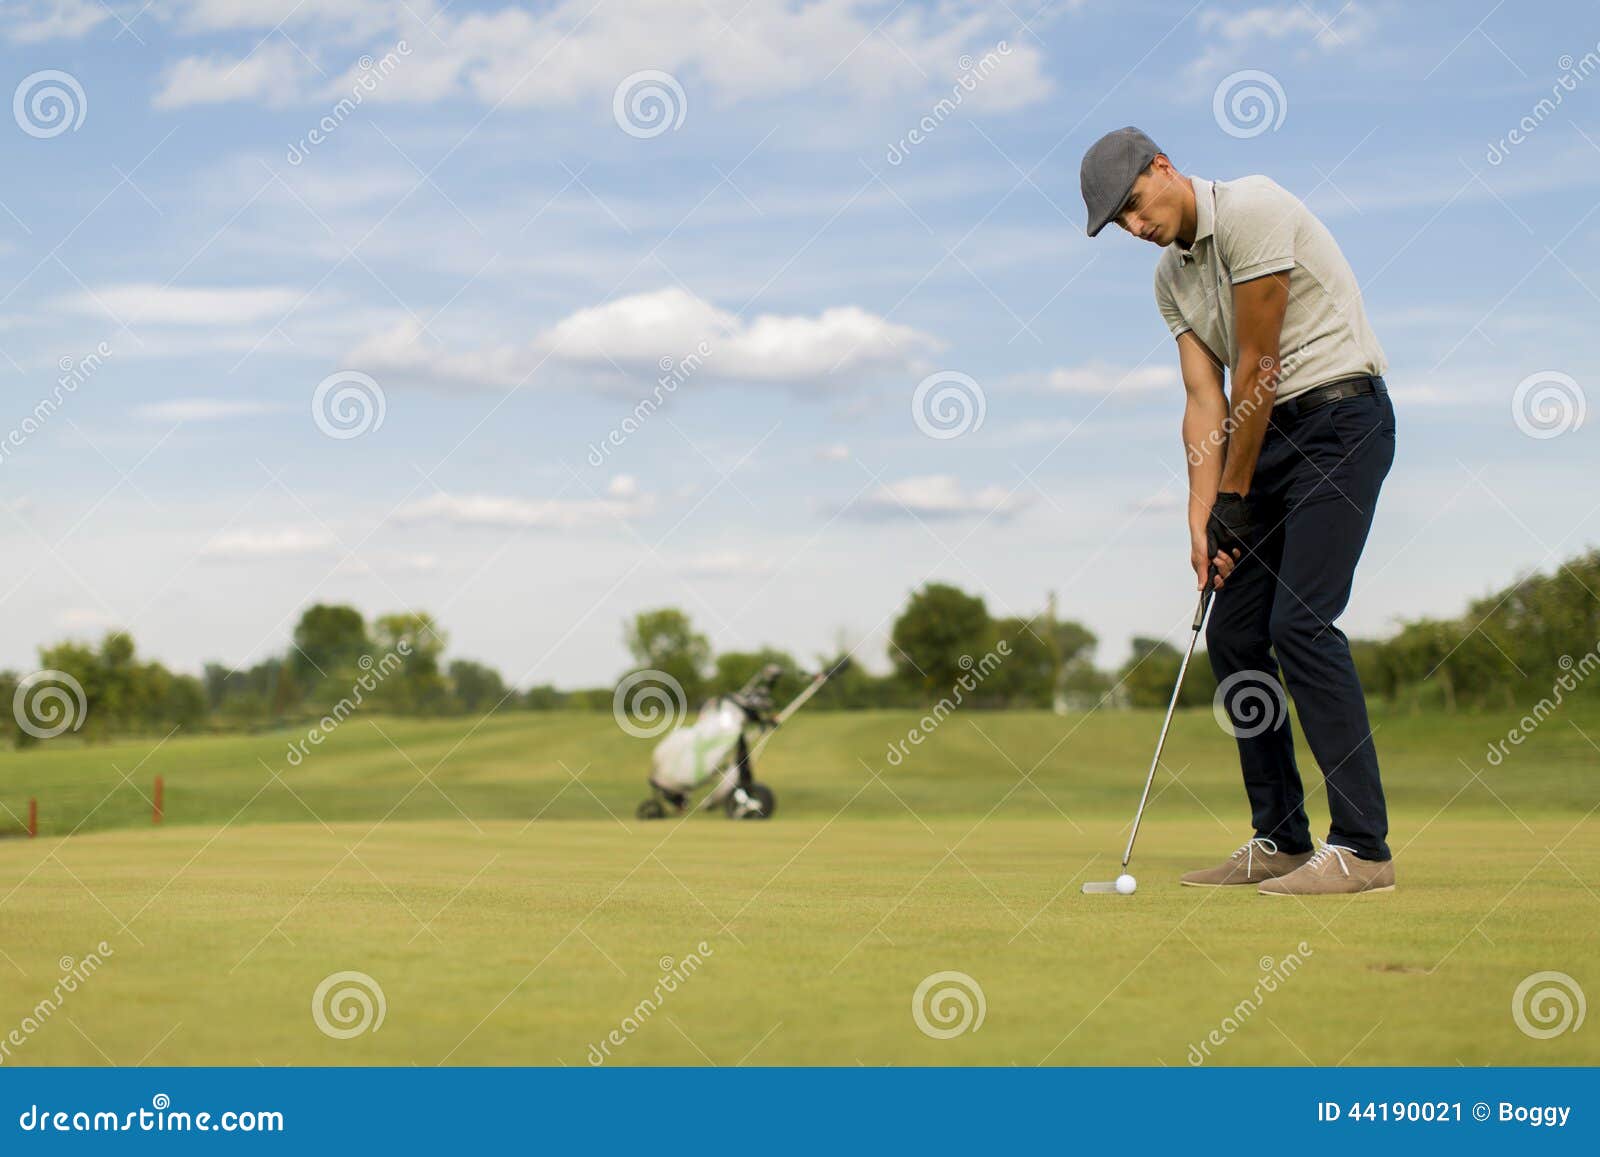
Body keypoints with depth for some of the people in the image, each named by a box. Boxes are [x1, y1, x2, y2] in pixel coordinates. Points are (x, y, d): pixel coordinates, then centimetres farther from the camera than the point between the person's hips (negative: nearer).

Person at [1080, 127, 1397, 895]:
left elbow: (1257, 367, -15)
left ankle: (1361, 847, -17)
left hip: (1341, 417, -9)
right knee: (1231, 632, 5)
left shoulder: (1249, 212, -16)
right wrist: (1202, 519, -7)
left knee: (1300, 620, -19)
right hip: (1275, 434, 9)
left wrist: (1235, 497, -10)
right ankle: (1280, 842, 11)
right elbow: (1205, 403, 5)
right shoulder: (1171, 276, 11)